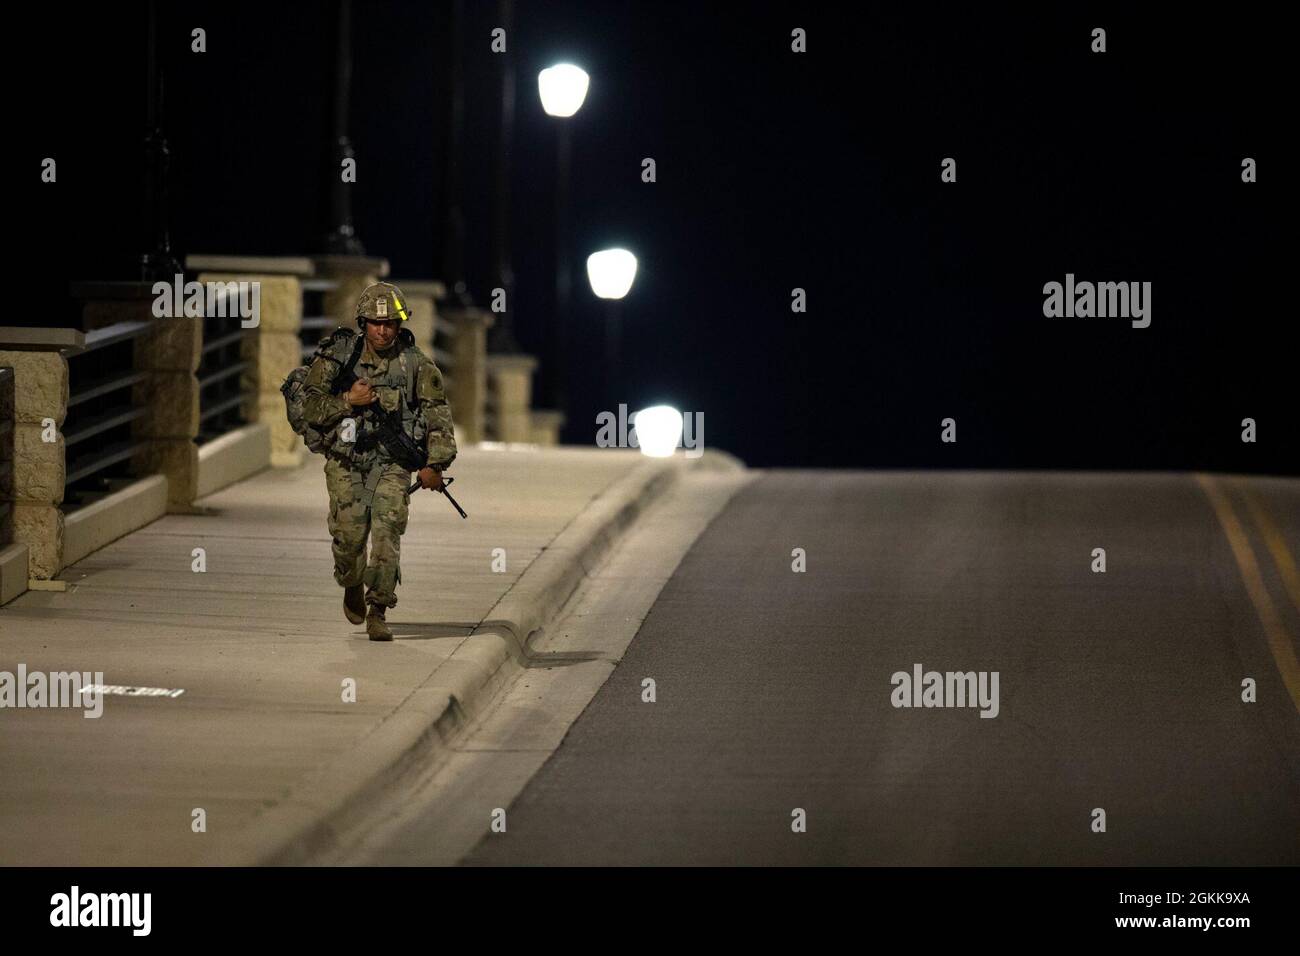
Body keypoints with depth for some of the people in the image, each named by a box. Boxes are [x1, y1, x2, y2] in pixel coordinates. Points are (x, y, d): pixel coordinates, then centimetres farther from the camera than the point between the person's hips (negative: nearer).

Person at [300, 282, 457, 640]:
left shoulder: (416, 364, -3)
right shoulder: (339, 356, -3)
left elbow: (438, 413, -1)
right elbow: (311, 408, -2)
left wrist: (435, 464, -8)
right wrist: (348, 400, -18)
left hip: (392, 464, 0)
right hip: (345, 461, 0)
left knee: (387, 533, -15)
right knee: (349, 536, -6)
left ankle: (377, 613, -8)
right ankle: (352, 586, 27)